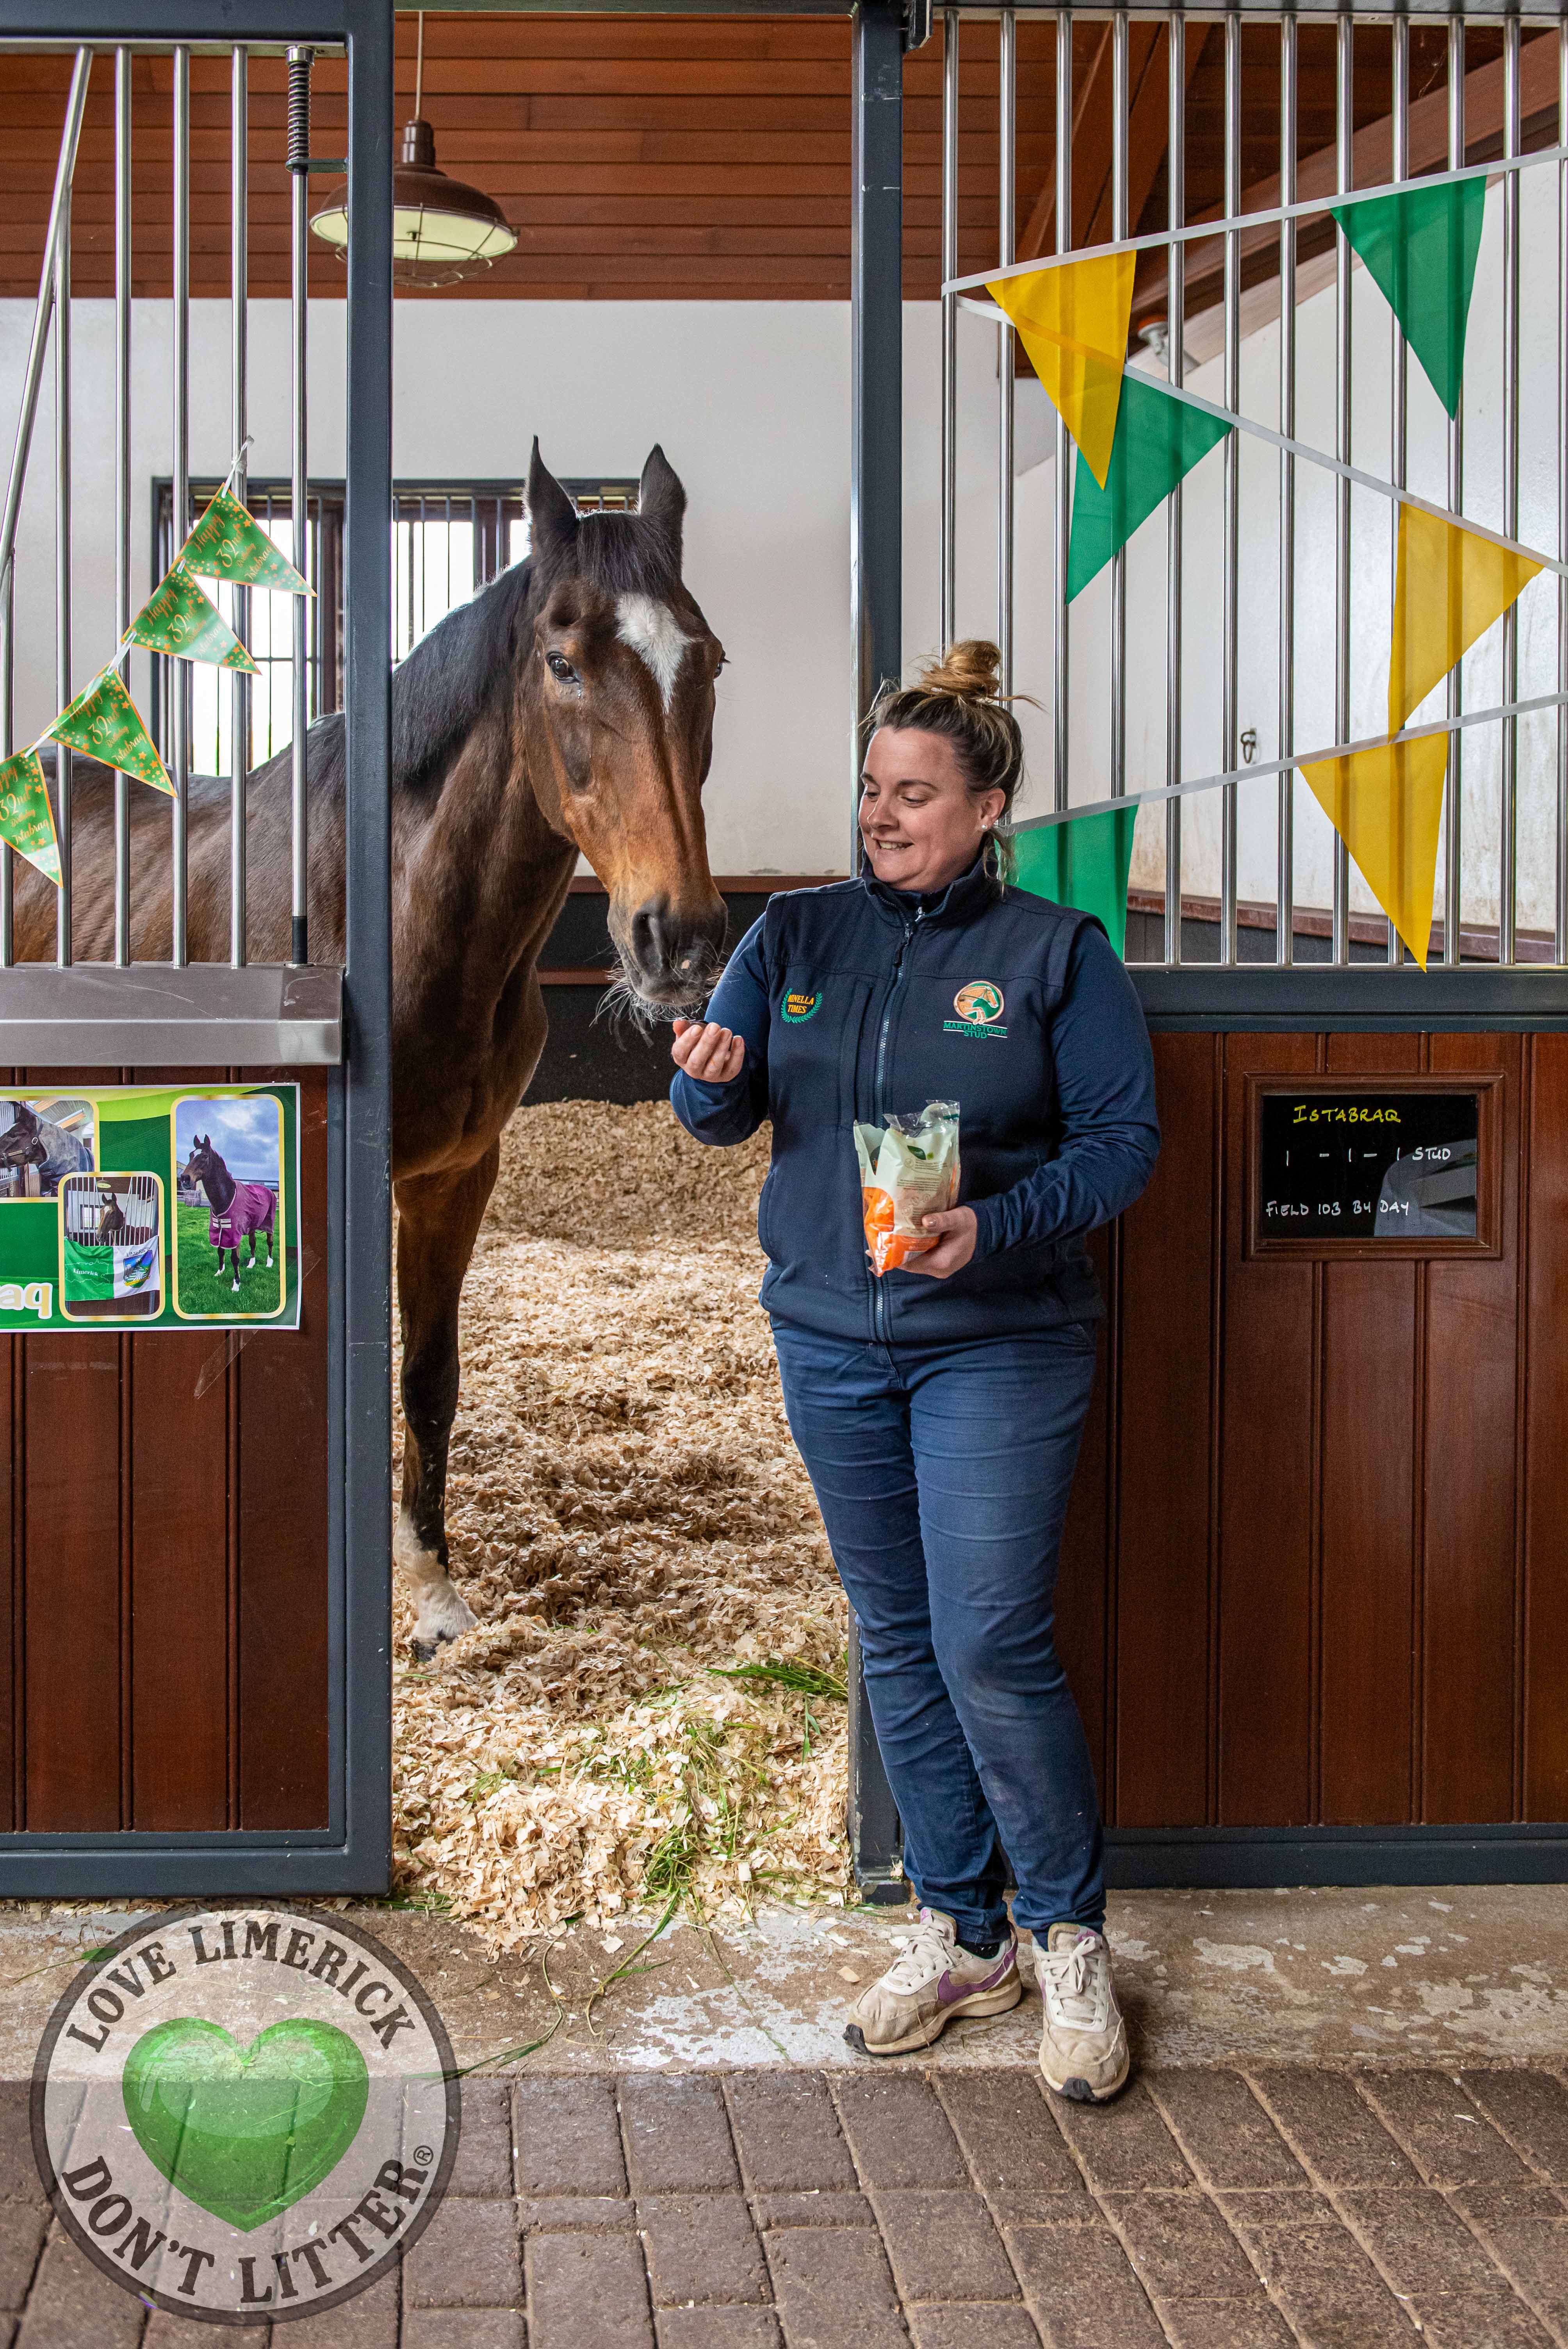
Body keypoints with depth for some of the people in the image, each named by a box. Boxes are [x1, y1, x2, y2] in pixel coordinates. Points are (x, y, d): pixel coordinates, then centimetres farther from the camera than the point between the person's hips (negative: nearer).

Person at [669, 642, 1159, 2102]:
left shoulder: (1056, 952, -1)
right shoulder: (797, 936, 8)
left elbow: (1122, 1141, -5)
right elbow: (724, 1113, 6)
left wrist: (997, 1229, -20)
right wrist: (709, 1080, -18)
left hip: (998, 1341, -4)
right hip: (830, 1337, 4)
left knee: (992, 1647, -9)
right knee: (896, 1642, 10)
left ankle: (1071, 1941, 12)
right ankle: (961, 1937, 24)